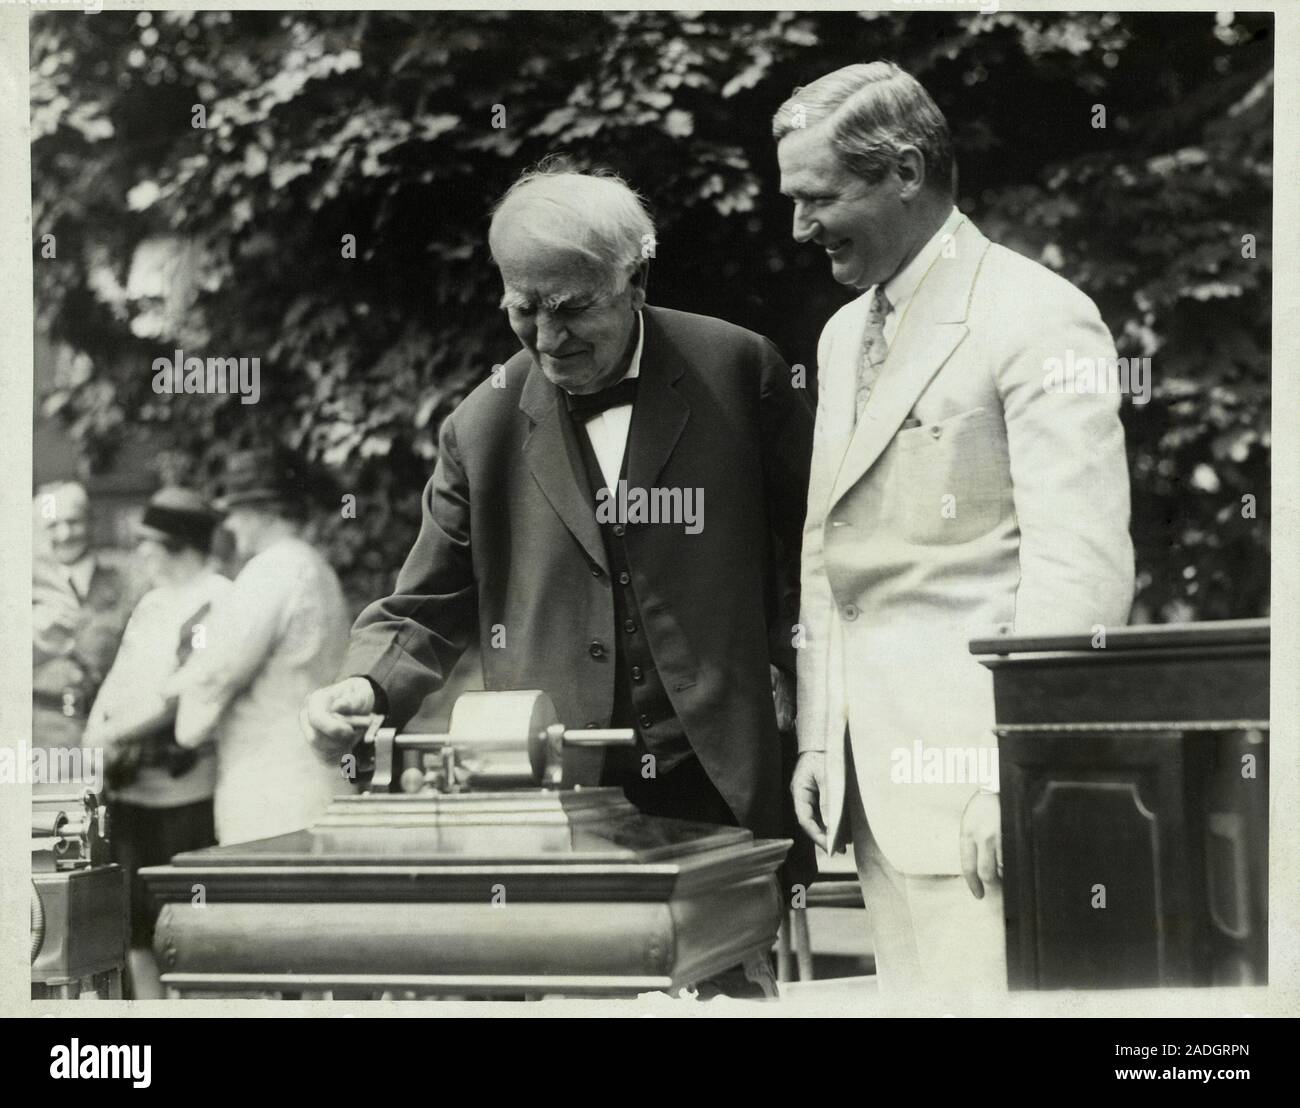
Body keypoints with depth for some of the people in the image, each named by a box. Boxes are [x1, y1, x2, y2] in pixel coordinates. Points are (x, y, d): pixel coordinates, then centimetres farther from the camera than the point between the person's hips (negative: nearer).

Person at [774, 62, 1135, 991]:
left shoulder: (1037, 318, -9)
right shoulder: (844, 336, 18)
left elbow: (1082, 566, -16)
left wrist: (1018, 776, -20)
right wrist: (817, 739, 15)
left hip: (973, 765, -8)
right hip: (875, 767, 8)